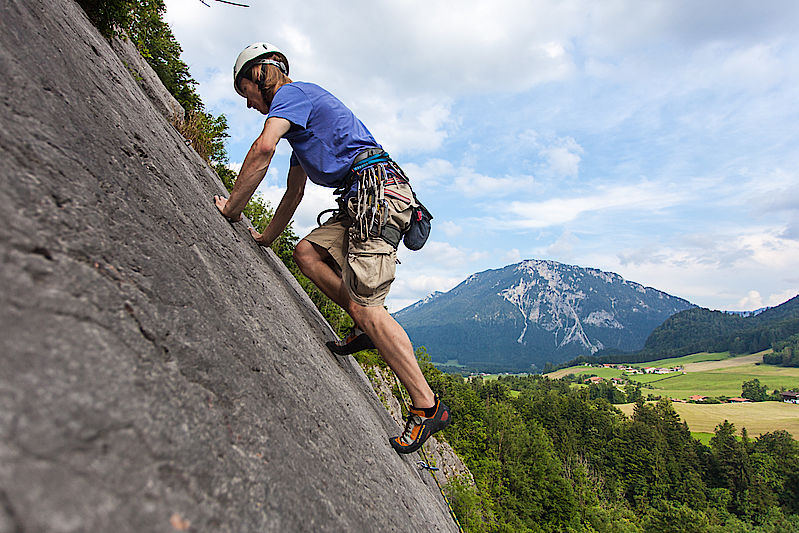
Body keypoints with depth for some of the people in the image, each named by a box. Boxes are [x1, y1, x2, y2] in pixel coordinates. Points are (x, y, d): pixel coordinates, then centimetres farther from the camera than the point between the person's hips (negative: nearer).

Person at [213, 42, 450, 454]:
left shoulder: (292, 93, 4)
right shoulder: (300, 118, 33)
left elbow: (264, 148, -15)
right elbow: (294, 191, 37)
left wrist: (232, 207, -4)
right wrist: (266, 237, 41)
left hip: (377, 189, -10)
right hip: (363, 202, 10)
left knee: (365, 306, -16)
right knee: (307, 252, 7)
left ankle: (427, 407, -11)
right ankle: (366, 329, 4)